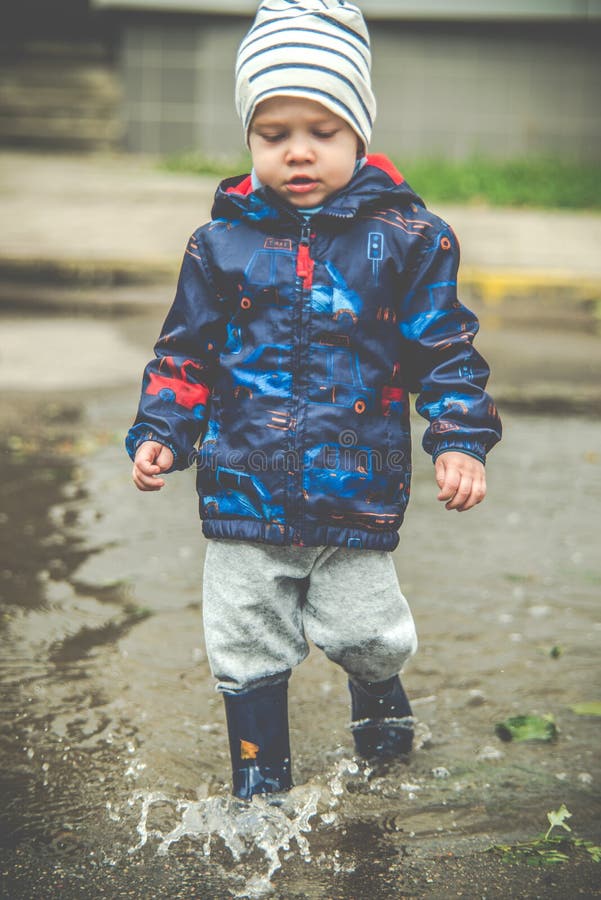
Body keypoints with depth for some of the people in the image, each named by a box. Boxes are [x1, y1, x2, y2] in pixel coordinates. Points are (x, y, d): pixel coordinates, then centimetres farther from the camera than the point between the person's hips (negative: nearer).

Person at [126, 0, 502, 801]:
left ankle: (378, 686, 49)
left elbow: (446, 348, -1)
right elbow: (187, 351, 6)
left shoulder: (406, 237, -5)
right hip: (244, 490, 2)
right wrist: (161, 432, -4)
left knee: (367, 633, 13)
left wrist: (460, 439, -10)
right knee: (247, 647, 13)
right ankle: (258, 776, 34)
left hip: (359, 494, -1)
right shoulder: (222, 243, -1)